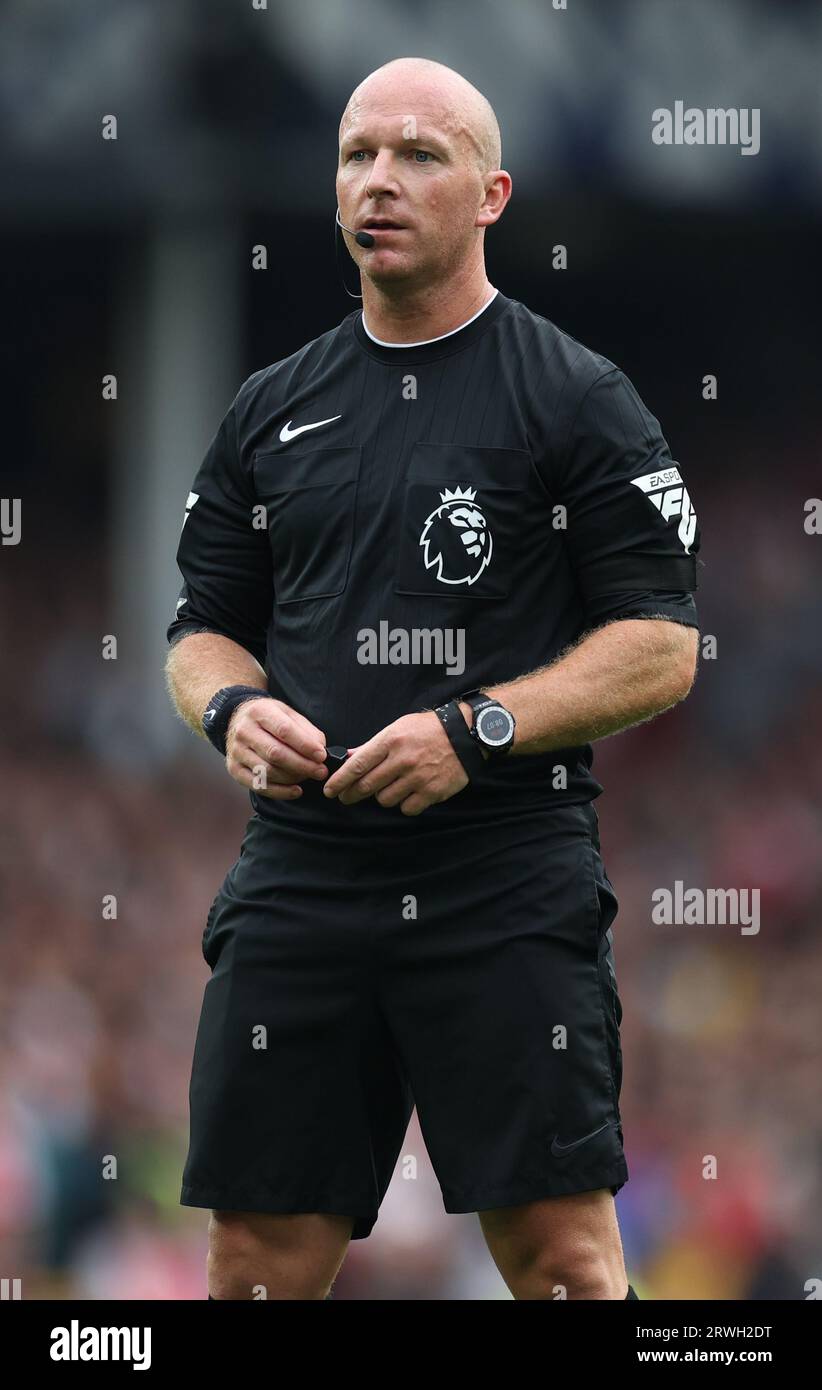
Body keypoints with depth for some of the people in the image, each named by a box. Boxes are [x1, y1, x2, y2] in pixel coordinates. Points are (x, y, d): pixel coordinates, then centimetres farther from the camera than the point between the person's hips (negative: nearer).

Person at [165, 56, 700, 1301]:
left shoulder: (577, 399, 2)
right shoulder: (272, 410, 16)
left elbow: (662, 648, -3)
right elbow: (204, 628, 21)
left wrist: (477, 730, -16)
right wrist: (232, 707, -3)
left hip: (511, 880, -4)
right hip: (300, 864, 4)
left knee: (558, 1246, -9)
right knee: (261, 1251, 2)